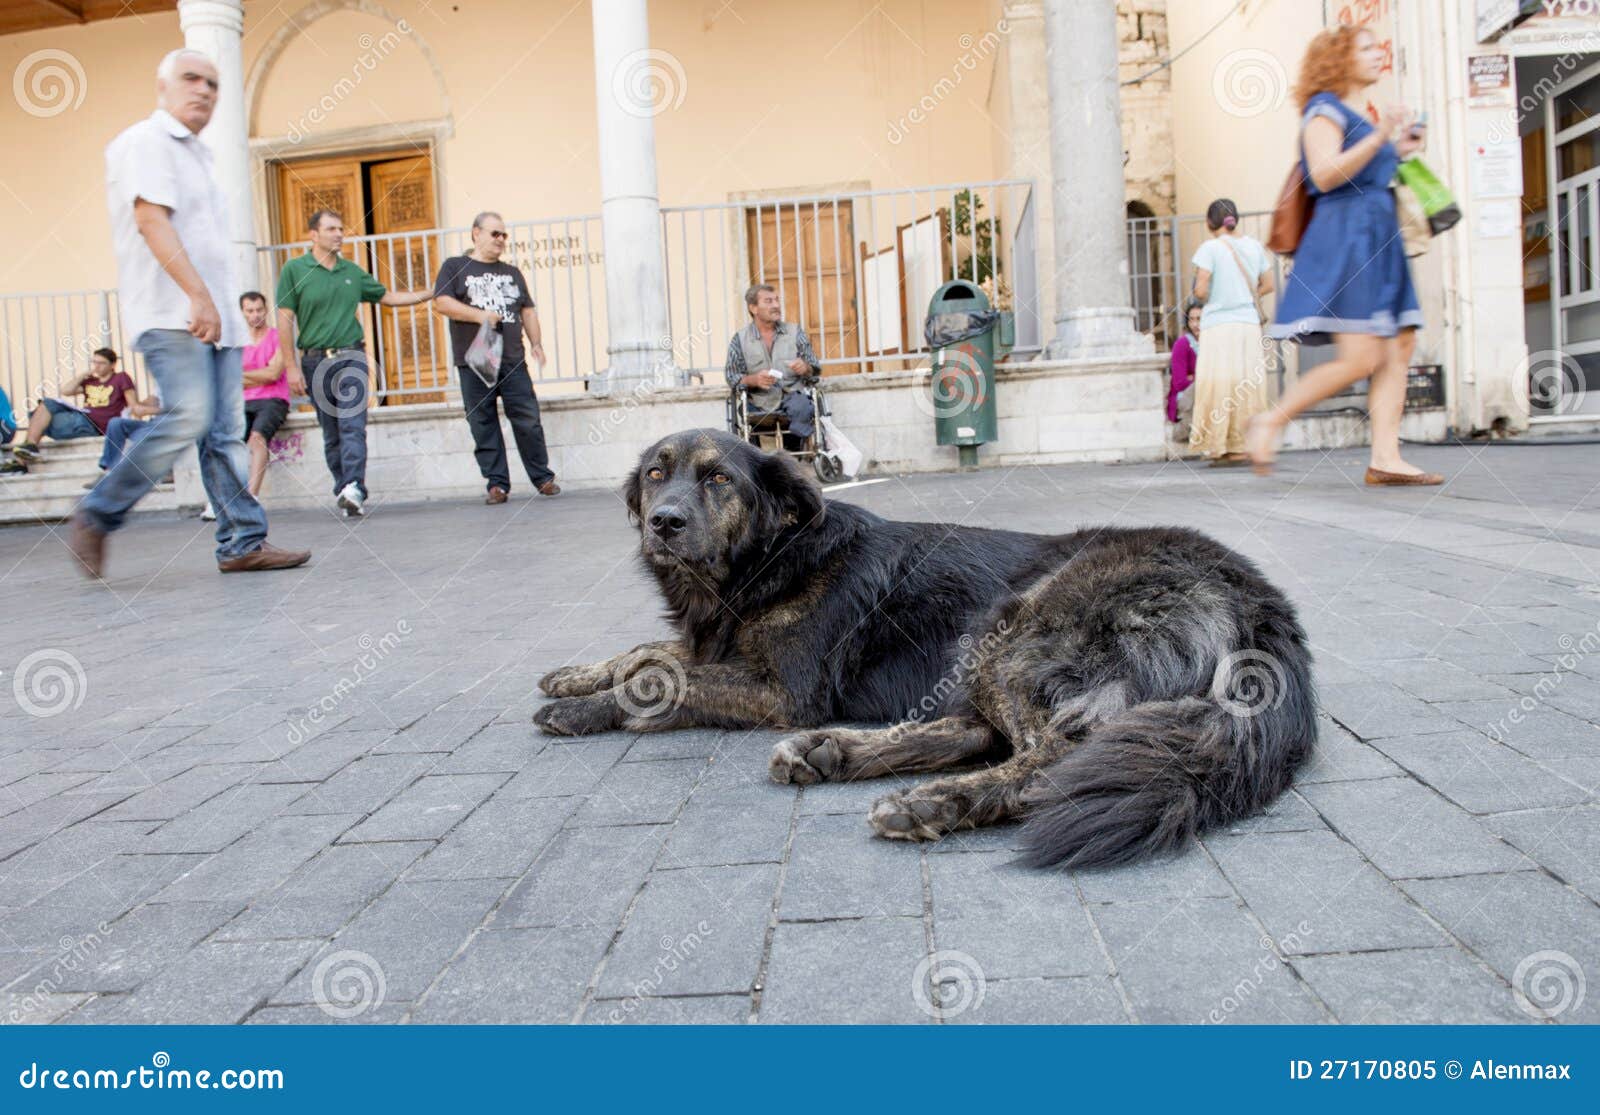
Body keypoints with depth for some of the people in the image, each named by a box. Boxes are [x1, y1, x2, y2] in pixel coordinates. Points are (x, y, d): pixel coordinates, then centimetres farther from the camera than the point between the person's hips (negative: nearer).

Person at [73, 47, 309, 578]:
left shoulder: (197, 155, 25)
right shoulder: (145, 141, -2)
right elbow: (151, 219, -15)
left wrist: (218, 305, 18)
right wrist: (198, 294, -25)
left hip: (214, 314, 9)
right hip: (169, 313, -8)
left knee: (225, 432, 1)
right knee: (188, 417, -19)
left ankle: (243, 543, -2)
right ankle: (95, 518, -5)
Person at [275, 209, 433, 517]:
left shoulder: (352, 272, 12)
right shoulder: (294, 269, 2)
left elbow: (388, 297, 23)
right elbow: (285, 320, 0)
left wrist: (431, 293, 16)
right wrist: (292, 367, -6)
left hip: (351, 357, 1)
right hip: (315, 361, -1)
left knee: (353, 426, -13)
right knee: (331, 434, 4)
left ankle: (352, 489, -22)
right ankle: (345, 491, 10)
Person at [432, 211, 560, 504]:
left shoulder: (512, 273, 22)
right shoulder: (454, 267, 9)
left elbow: (527, 309, 21)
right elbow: (441, 303, -4)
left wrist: (536, 342, 7)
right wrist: (479, 315, -14)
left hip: (513, 361, 2)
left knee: (528, 422, -3)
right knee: (483, 426, -2)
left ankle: (543, 478, 5)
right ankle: (496, 484, 3)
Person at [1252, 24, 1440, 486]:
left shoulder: (1364, 118, 26)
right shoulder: (1325, 108, -2)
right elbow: (1325, 175, -16)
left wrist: (1399, 151, 21)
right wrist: (1380, 137, -19)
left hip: (1377, 240, 10)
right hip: (1345, 236, -10)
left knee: (1400, 347, -1)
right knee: (1362, 357, -17)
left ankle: (1385, 458, -4)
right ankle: (1272, 421, -5)